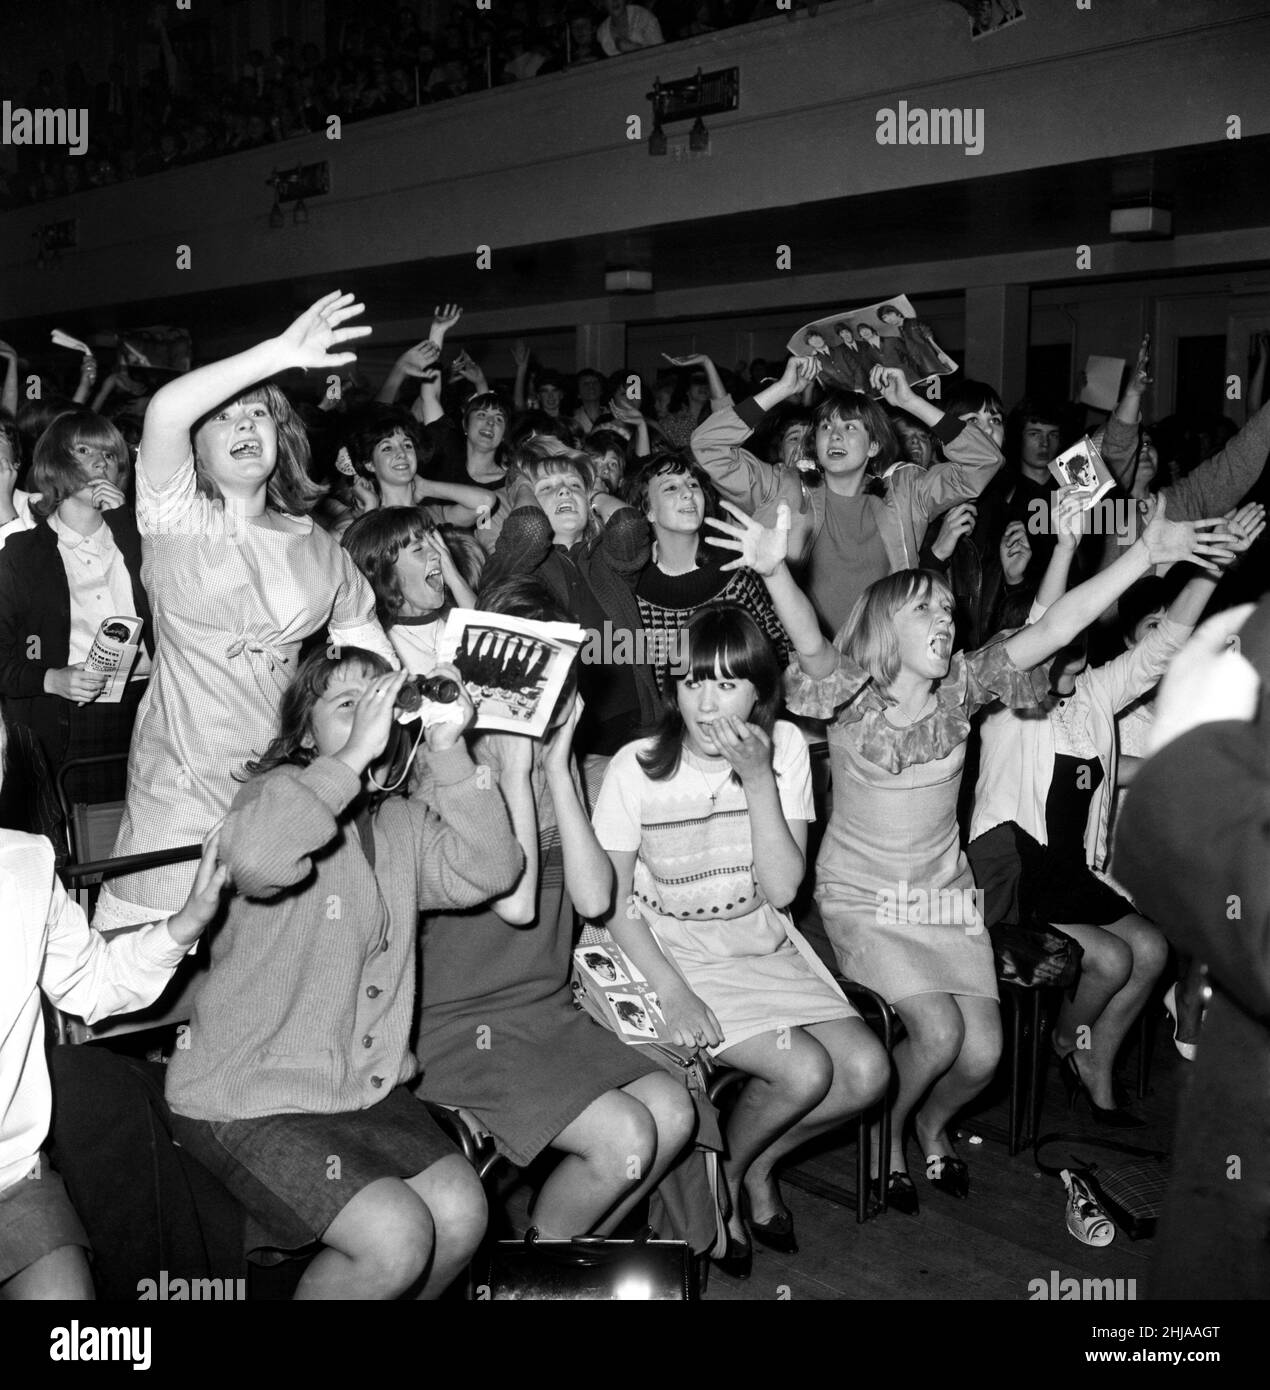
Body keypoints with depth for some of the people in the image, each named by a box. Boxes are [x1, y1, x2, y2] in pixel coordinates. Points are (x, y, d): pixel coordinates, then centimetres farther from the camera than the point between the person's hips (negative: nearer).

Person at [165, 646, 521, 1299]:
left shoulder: (404, 822, 9)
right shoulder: (277, 794, -11)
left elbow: (490, 870, -7)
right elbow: (254, 860, -35)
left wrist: (448, 749, -15)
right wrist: (356, 754, -33)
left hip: (366, 1087, 6)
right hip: (249, 1099, -6)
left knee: (461, 1214, -12)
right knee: (396, 1238, -20)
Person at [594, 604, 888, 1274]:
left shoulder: (784, 747, -6)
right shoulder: (636, 768, -15)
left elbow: (782, 889, -11)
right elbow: (614, 901, -9)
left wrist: (757, 779, -22)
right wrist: (671, 990, -22)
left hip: (762, 942, 4)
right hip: (675, 950, -4)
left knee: (866, 1072, -13)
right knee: (805, 1071, -22)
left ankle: (758, 1164, 15)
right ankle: (722, 1173, 9)